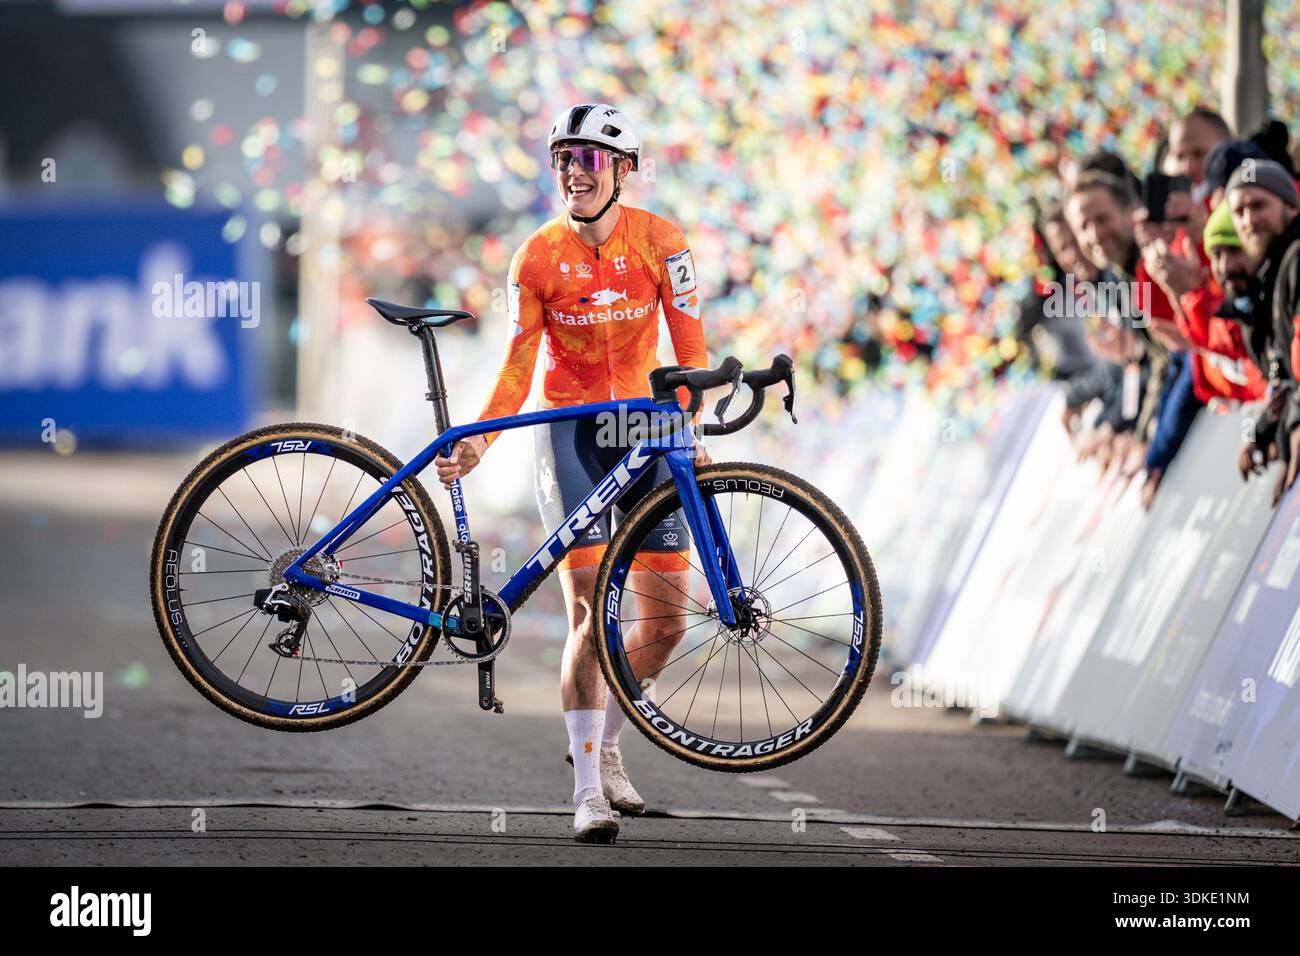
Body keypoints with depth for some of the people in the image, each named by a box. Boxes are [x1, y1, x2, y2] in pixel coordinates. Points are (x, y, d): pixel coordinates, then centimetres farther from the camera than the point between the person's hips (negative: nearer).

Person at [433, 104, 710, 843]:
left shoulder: (659, 241, -7)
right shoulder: (540, 255, -6)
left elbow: (690, 346, -7)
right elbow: (519, 363, -6)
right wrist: (480, 438, -19)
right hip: (569, 428, -2)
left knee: (666, 620, -1)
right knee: (592, 611, -15)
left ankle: (605, 746, 24)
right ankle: (588, 789, -15)